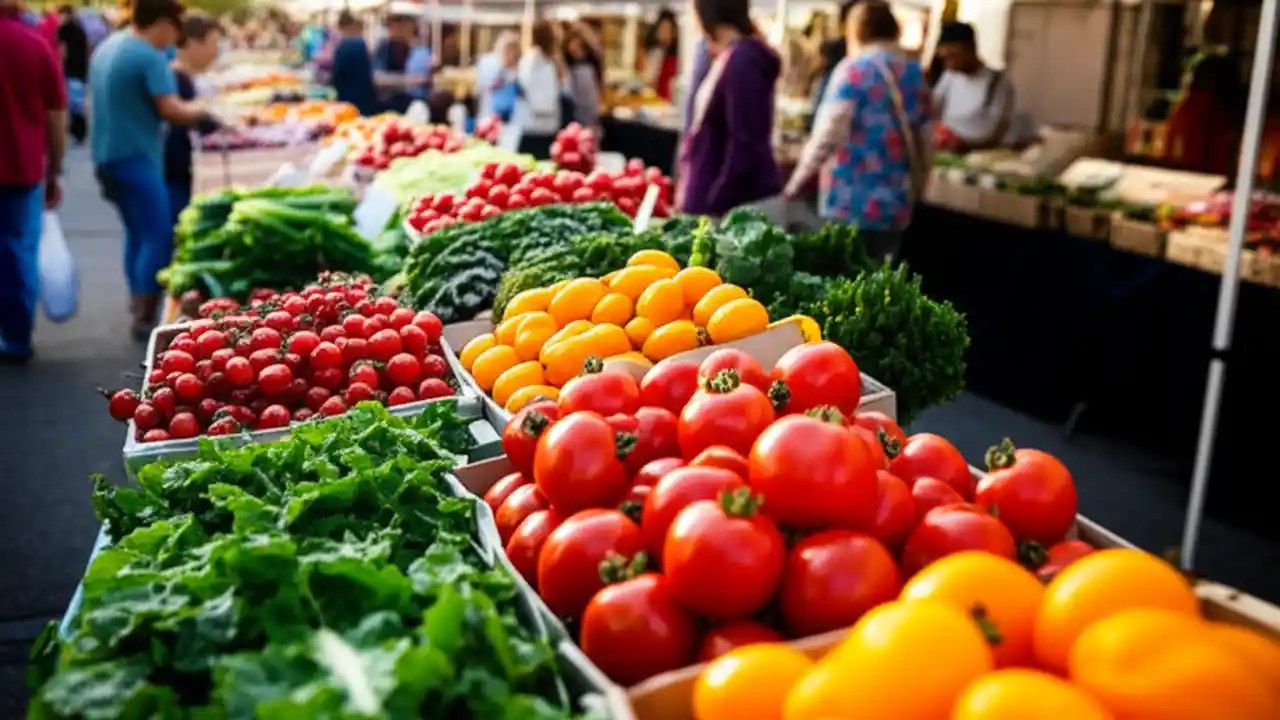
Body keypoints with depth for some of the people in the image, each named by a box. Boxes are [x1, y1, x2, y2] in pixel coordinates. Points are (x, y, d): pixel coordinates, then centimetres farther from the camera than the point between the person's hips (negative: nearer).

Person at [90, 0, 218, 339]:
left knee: (138, 234, 17)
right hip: (135, 157, -10)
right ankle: (144, 319, -10)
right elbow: (171, 110, -18)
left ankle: (140, 310, 23)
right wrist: (202, 113, -2)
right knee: (158, 238, -8)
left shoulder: (106, 47, 15)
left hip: (108, 154, 10)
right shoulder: (149, 56, -15)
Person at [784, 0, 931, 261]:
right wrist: (916, 190, 25)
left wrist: (797, 181, -4)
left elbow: (828, 134, -13)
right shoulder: (915, 74, 11)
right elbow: (924, 141, 15)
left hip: (851, 204, -6)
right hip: (895, 203, 6)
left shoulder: (853, 70, -6)